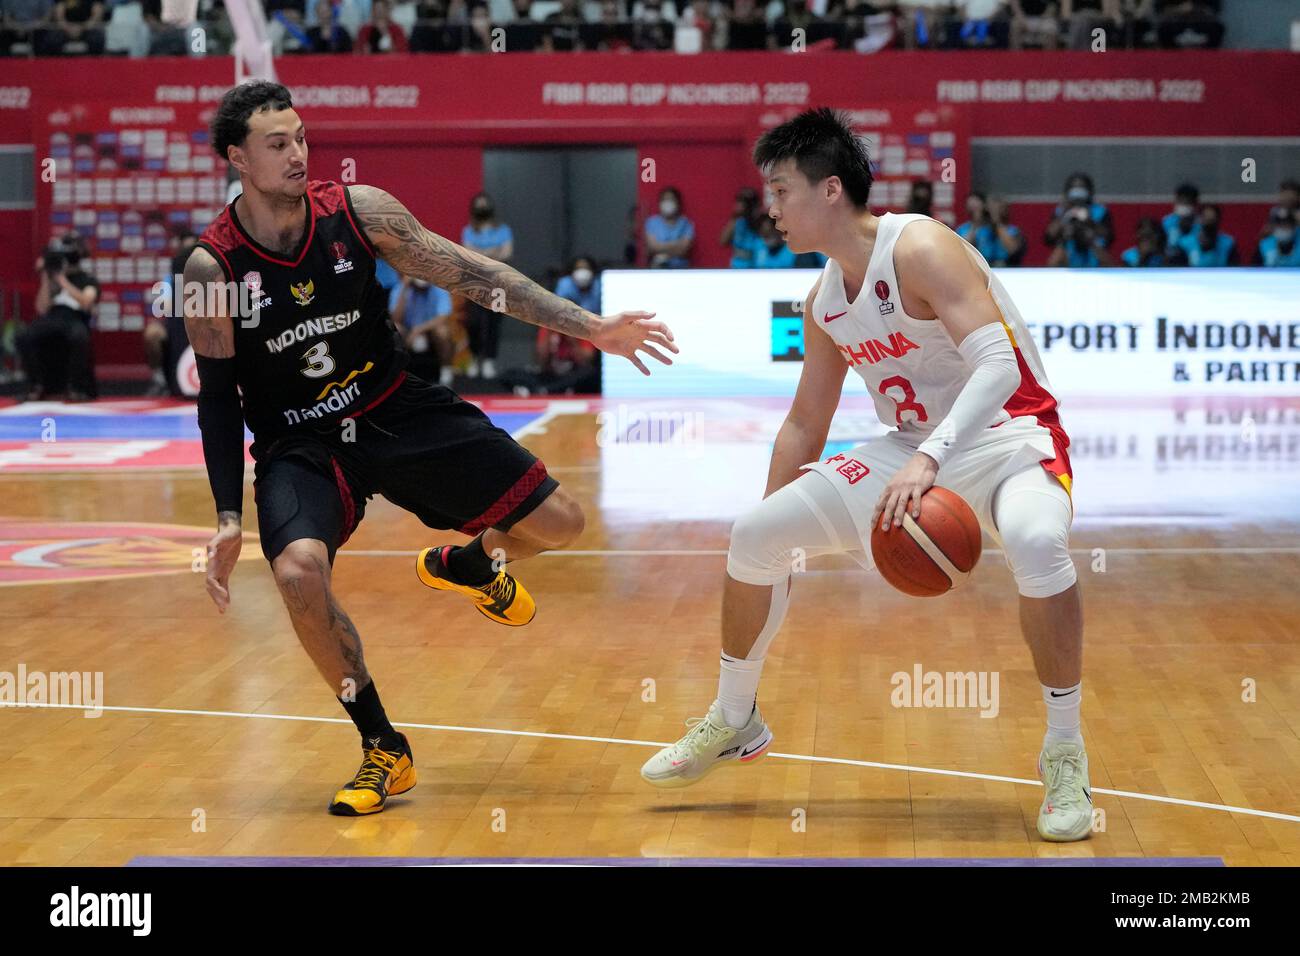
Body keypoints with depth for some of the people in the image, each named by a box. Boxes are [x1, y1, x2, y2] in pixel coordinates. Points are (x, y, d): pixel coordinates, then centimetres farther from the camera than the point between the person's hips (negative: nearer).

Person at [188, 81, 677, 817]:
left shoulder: (358, 210, -10)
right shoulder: (211, 267, -14)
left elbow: (469, 273, -5)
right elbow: (219, 396, -5)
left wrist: (588, 327, -9)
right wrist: (229, 519, -12)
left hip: (400, 411, 2)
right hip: (300, 445, -2)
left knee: (559, 523, -4)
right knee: (299, 571, -32)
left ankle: (468, 566, 35)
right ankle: (384, 749, -10)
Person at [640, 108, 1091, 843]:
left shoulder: (921, 250, -21)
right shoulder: (823, 302, 4)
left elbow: (998, 365, -33)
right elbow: (806, 424, 16)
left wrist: (930, 459, -45)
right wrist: (781, 537, 15)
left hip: (1006, 433, -7)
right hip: (912, 448, 8)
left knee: (1037, 542, -40)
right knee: (756, 535, -1)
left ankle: (1065, 755, -22)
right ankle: (735, 722, 20)